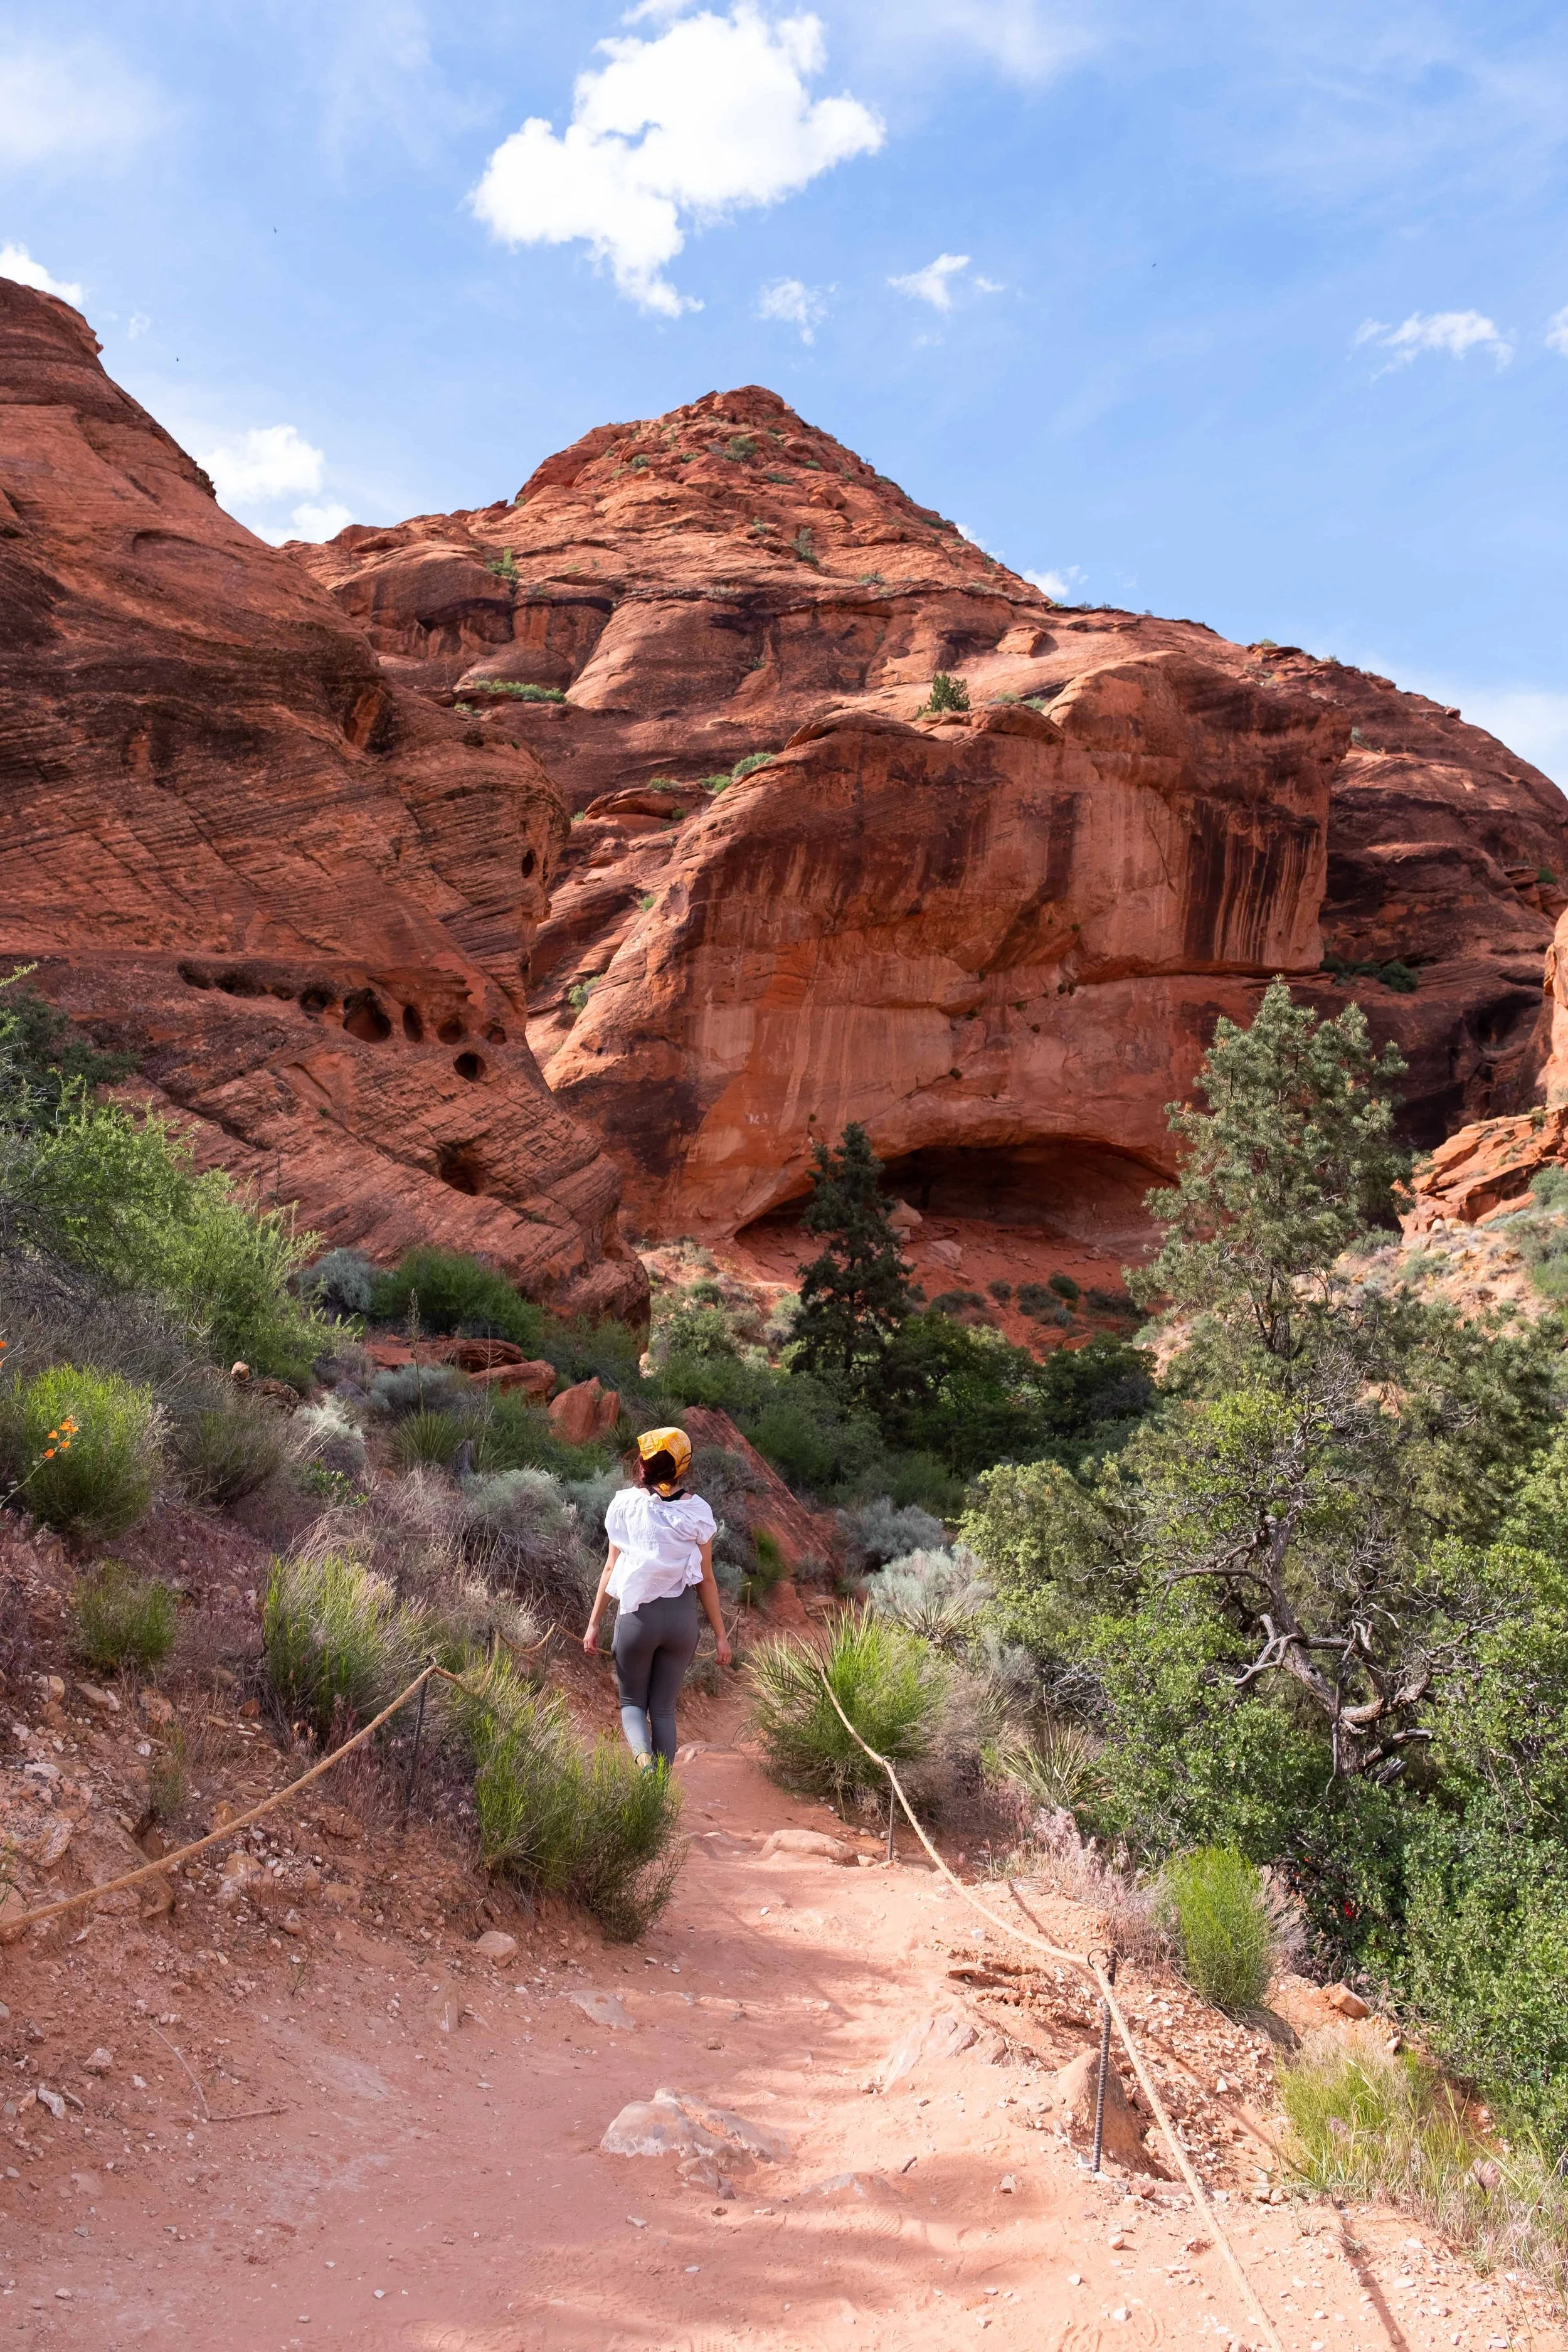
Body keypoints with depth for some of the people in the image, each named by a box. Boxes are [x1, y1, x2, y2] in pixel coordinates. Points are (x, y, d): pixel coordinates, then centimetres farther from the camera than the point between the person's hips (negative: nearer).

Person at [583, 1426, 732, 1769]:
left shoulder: (626, 1504, -4)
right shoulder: (697, 1512, -1)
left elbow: (612, 1567, -3)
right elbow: (705, 1579, 1)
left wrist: (594, 1622, 4)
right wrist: (720, 1634, 8)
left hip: (637, 1613, -1)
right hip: (683, 1616, 1)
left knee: (633, 1702, 15)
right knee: (664, 1708, 15)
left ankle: (643, 1757, -15)